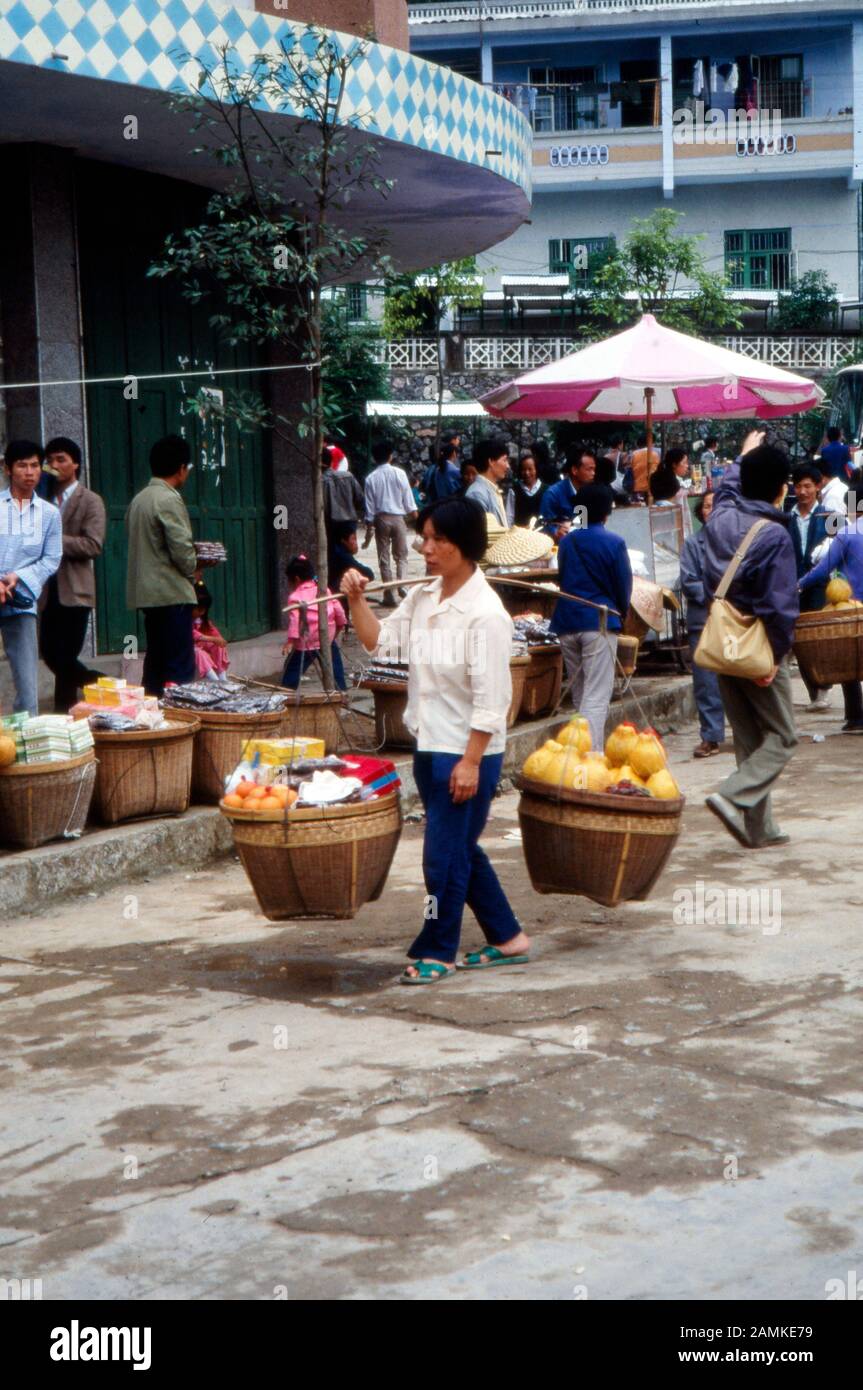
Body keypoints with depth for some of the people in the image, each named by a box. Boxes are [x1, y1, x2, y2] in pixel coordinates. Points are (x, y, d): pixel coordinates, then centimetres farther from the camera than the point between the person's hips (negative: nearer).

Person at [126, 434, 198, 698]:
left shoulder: (139, 499, 14)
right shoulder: (169, 500, -13)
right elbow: (181, 547, -17)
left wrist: (189, 560, 17)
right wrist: (193, 572, 2)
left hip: (146, 593, 9)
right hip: (171, 592, -9)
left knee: (155, 662, 13)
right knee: (180, 667, -7)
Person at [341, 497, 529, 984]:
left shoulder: (485, 613, -19)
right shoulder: (423, 597, 5)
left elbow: (490, 699, -20)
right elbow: (380, 640, 12)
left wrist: (471, 761, -20)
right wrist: (357, 600, -3)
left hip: (468, 752, -9)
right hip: (430, 746, 9)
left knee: (445, 855, 0)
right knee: (462, 850, 17)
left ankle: (437, 952, 15)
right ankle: (509, 937, 31)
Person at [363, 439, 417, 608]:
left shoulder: (371, 478, -2)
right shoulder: (399, 473, -3)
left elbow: (370, 507, 0)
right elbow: (408, 499, -3)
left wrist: (368, 530, 5)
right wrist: (415, 517, 6)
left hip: (381, 519, 0)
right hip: (398, 518, 0)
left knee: (384, 558, 6)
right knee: (401, 555, 11)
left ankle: (389, 595, 4)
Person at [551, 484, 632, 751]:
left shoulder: (566, 542, 8)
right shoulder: (614, 543, -5)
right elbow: (624, 585, 0)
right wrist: (621, 613, 18)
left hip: (567, 622, 5)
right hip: (600, 621, -5)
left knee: (579, 694, 16)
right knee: (597, 697, -8)